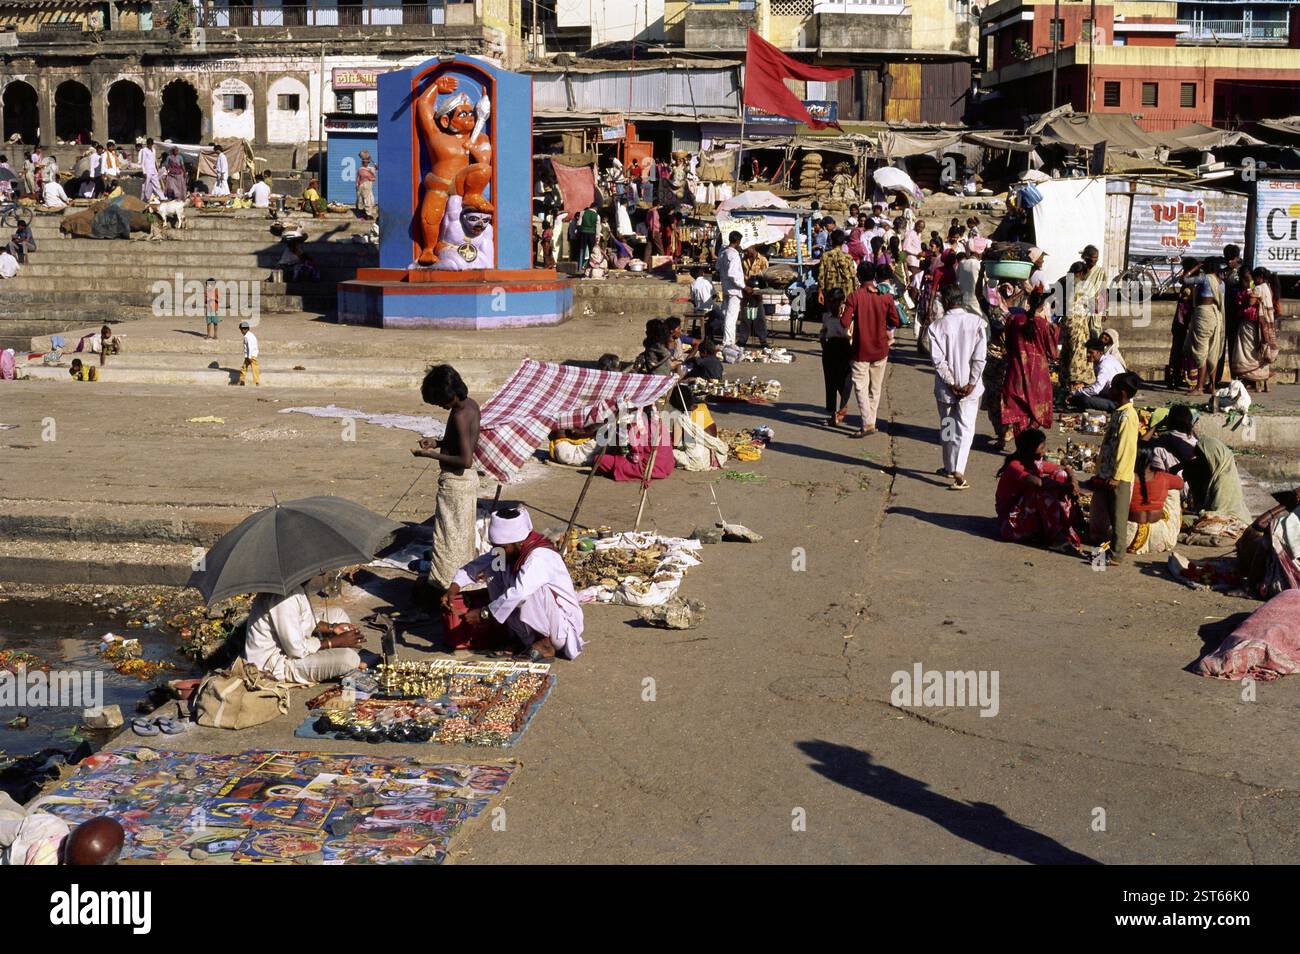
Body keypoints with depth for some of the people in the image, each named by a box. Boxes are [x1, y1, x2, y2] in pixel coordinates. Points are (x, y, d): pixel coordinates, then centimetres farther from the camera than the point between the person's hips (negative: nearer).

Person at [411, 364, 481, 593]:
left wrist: (431, 454, -20)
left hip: (454, 482, -10)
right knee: (464, 536, 18)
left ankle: (443, 586, 5)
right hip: (469, 479, 10)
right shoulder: (471, 404, 5)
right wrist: (437, 443, 8)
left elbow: (465, 460, -27)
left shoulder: (459, 415, -23)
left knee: (447, 538, -1)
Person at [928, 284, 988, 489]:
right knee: (966, 428, 3)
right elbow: (980, 356, -10)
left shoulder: (938, 326, -9)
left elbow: (939, 359, -14)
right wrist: (971, 383, -6)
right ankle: (958, 471, -13)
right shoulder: (977, 322, -6)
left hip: (946, 387, 0)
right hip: (970, 386, 0)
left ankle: (950, 467, 32)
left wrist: (952, 383, -8)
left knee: (947, 427, 18)